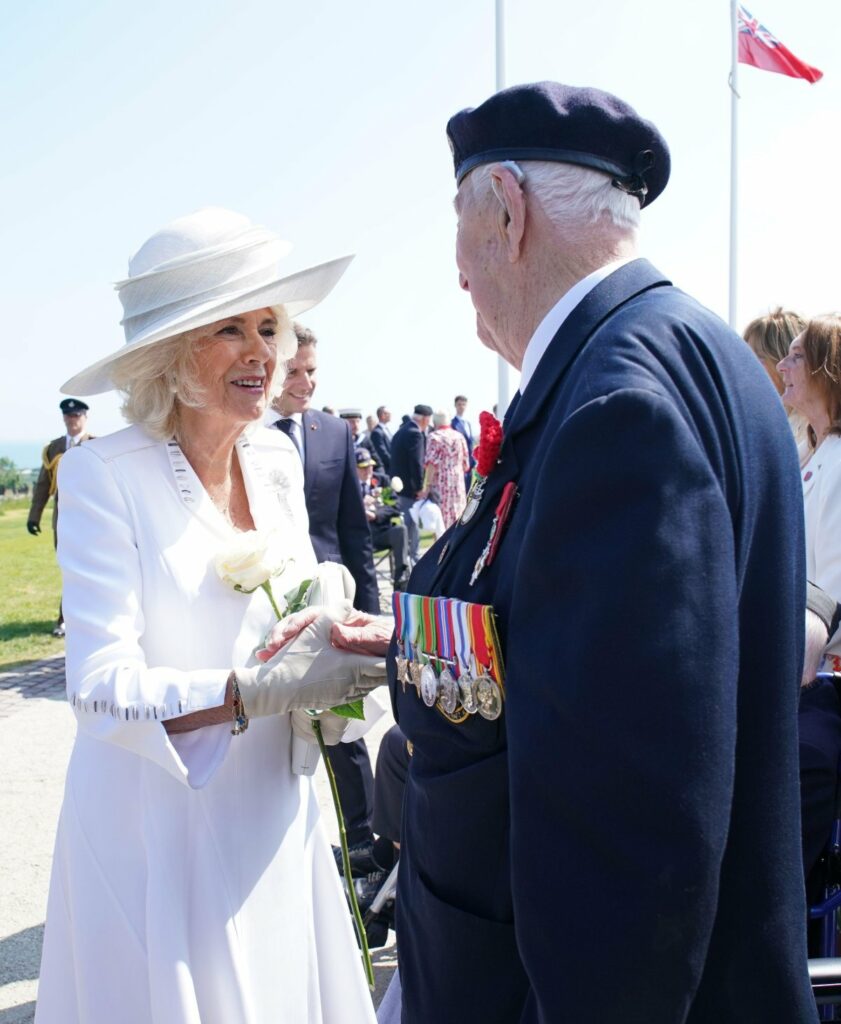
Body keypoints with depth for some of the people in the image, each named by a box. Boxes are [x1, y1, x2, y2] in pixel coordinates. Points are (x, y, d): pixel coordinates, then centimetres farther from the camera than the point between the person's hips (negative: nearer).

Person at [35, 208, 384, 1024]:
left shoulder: (278, 461, 2)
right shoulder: (104, 478, -16)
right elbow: (101, 690, -20)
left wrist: (328, 639, -8)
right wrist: (260, 691, -31)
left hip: (273, 816, 5)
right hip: (155, 827, -5)